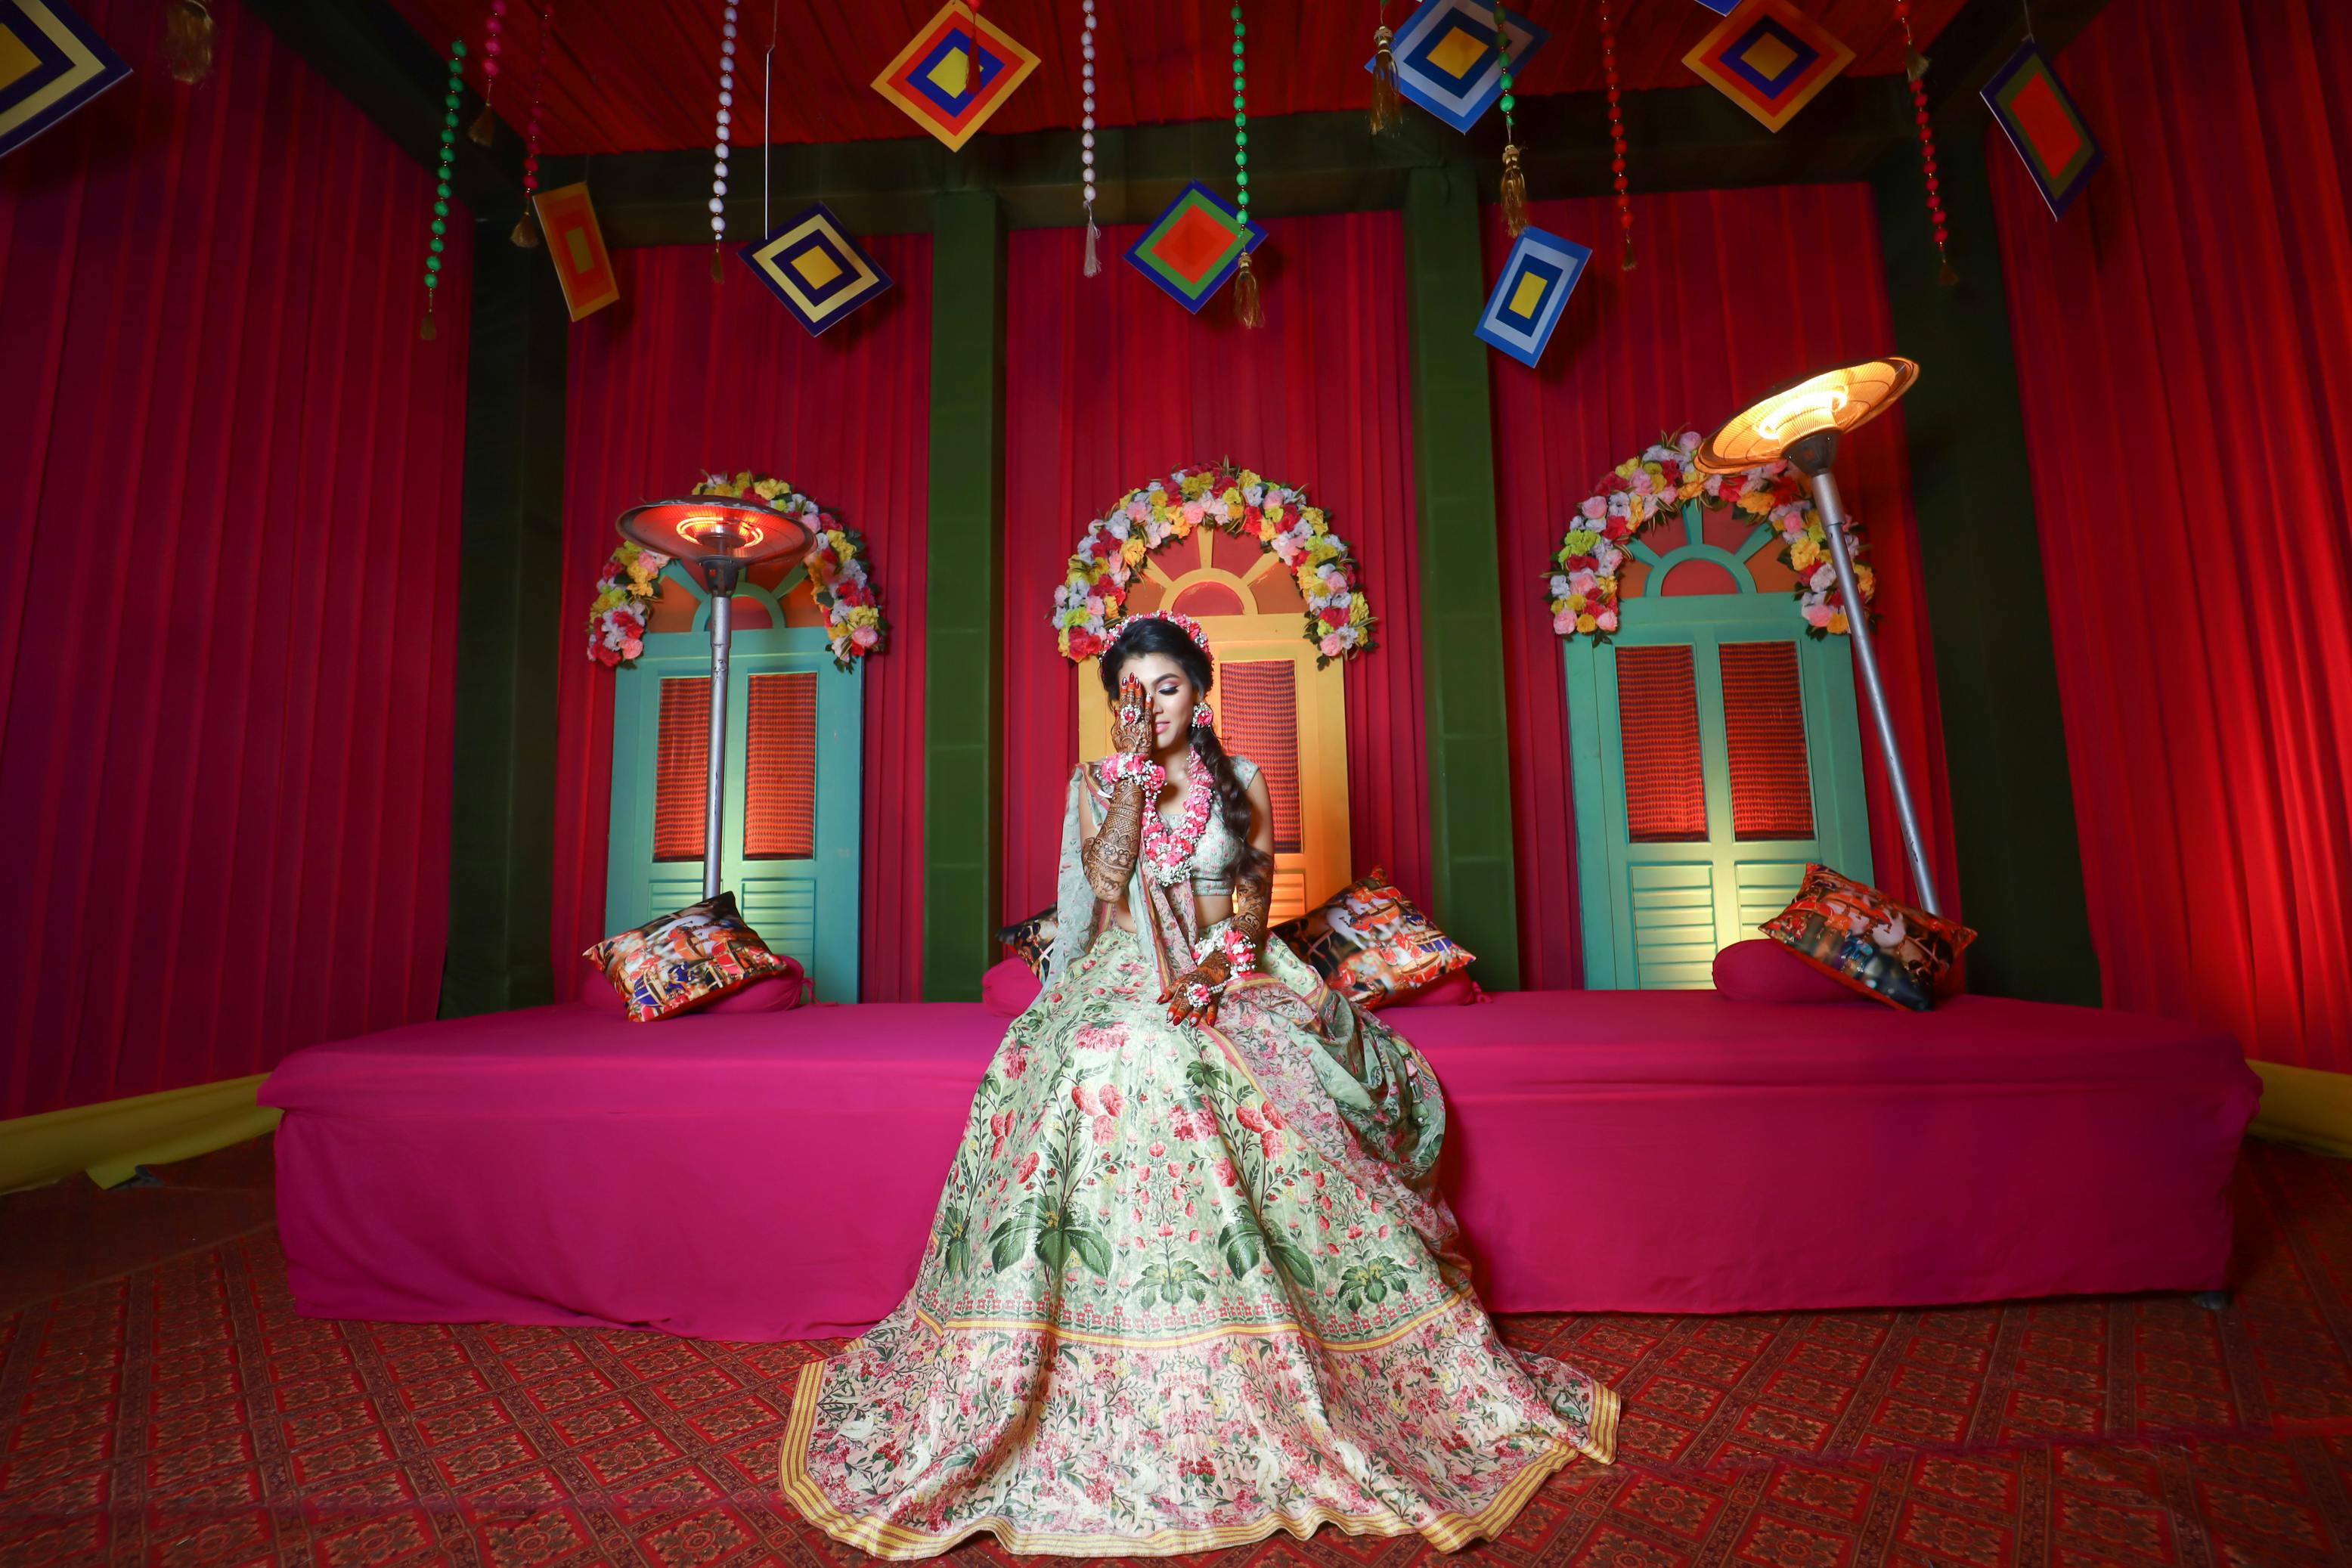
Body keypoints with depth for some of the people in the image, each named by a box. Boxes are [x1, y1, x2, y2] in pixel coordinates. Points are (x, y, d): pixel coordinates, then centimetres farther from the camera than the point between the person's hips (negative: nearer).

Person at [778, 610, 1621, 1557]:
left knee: (1280, 1087, -27)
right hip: (1122, 980, 0)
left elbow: (1256, 897, 4)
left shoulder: (1241, 782, 11)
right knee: (1117, 1067, -32)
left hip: (1227, 977, 1)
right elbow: (1107, 882, -8)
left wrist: (1216, 964, -15)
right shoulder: (1094, 783, 10)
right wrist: (1135, 767, -8)